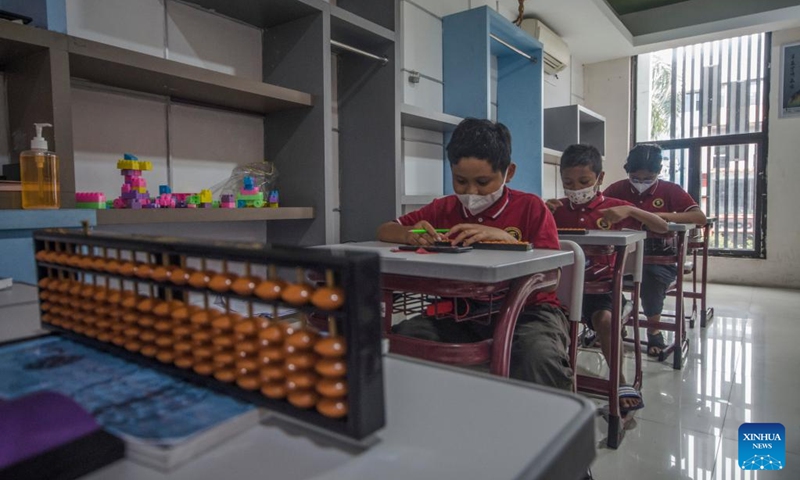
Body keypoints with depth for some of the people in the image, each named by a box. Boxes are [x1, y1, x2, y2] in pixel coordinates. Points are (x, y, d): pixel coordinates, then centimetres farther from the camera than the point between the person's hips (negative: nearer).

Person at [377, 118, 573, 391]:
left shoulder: (531, 208, -3)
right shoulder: (444, 209, 7)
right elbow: (384, 232, 11)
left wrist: (506, 238, -27)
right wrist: (410, 235, -13)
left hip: (526, 310, -2)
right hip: (462, 311, 3)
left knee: (540, 356, -36)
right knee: (401, 339, -22)